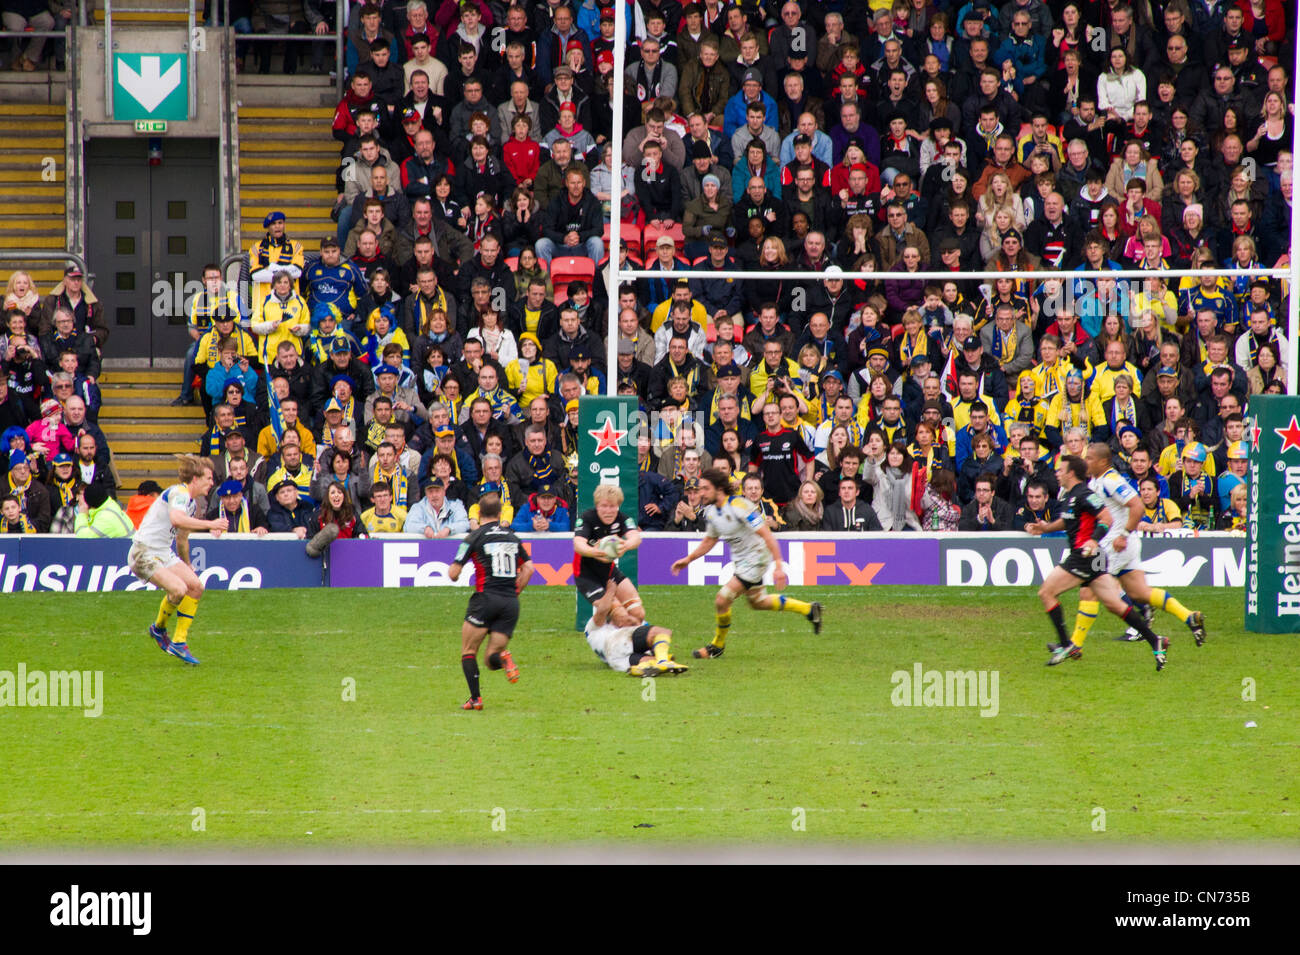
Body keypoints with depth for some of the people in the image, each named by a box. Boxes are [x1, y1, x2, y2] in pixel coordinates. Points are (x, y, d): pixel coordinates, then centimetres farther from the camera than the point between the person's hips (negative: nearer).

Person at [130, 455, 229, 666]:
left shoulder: (192, 503, 15)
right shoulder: (179, 493, -16)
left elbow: (182, 538, 30)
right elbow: (176, 519, -38)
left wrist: (187, 566, 39)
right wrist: (210, 525, -34)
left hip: (165, 553, 10)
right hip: (144, 552, -10)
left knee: (195, 586, 2)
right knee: (178, 588, -25)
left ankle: (179, 642, 12)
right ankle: (159, 628, 5)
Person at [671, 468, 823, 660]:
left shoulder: (739, 507, -27)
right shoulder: (711, 511, -1)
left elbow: (766, 534, -27)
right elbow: (710, 540, 16)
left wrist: (778, 566, -30)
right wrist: (688, 559, 7)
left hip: (755, 559, -9)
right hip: (740, 561, 9)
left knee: (722, 600, -14)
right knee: (758, 602, 24)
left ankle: (717, 645, 10)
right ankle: (809, 609, 39)